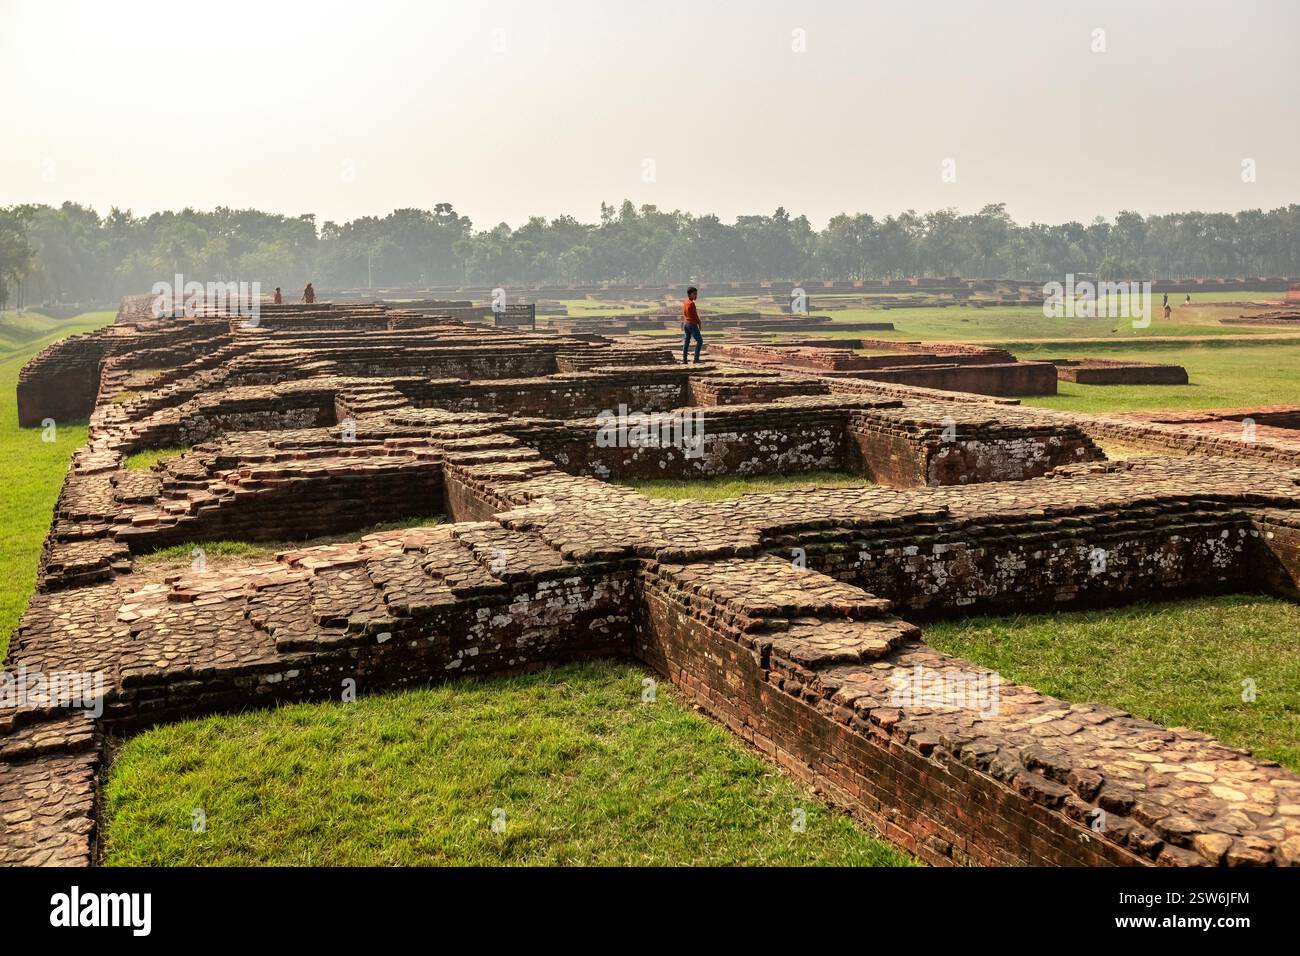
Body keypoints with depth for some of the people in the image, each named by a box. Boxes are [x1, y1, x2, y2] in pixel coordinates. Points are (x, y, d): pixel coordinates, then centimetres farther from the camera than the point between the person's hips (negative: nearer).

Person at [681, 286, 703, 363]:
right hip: (692, 323, -9)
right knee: (699, 341, -4)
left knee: (686, 341, 11)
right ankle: (696, 359, -10)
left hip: (685, 323, 9)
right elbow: (695, 315, -15)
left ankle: (684, 360, 9)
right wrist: (699, 323, -3)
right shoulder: (691, 303, -17)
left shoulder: (684, 302, 11)